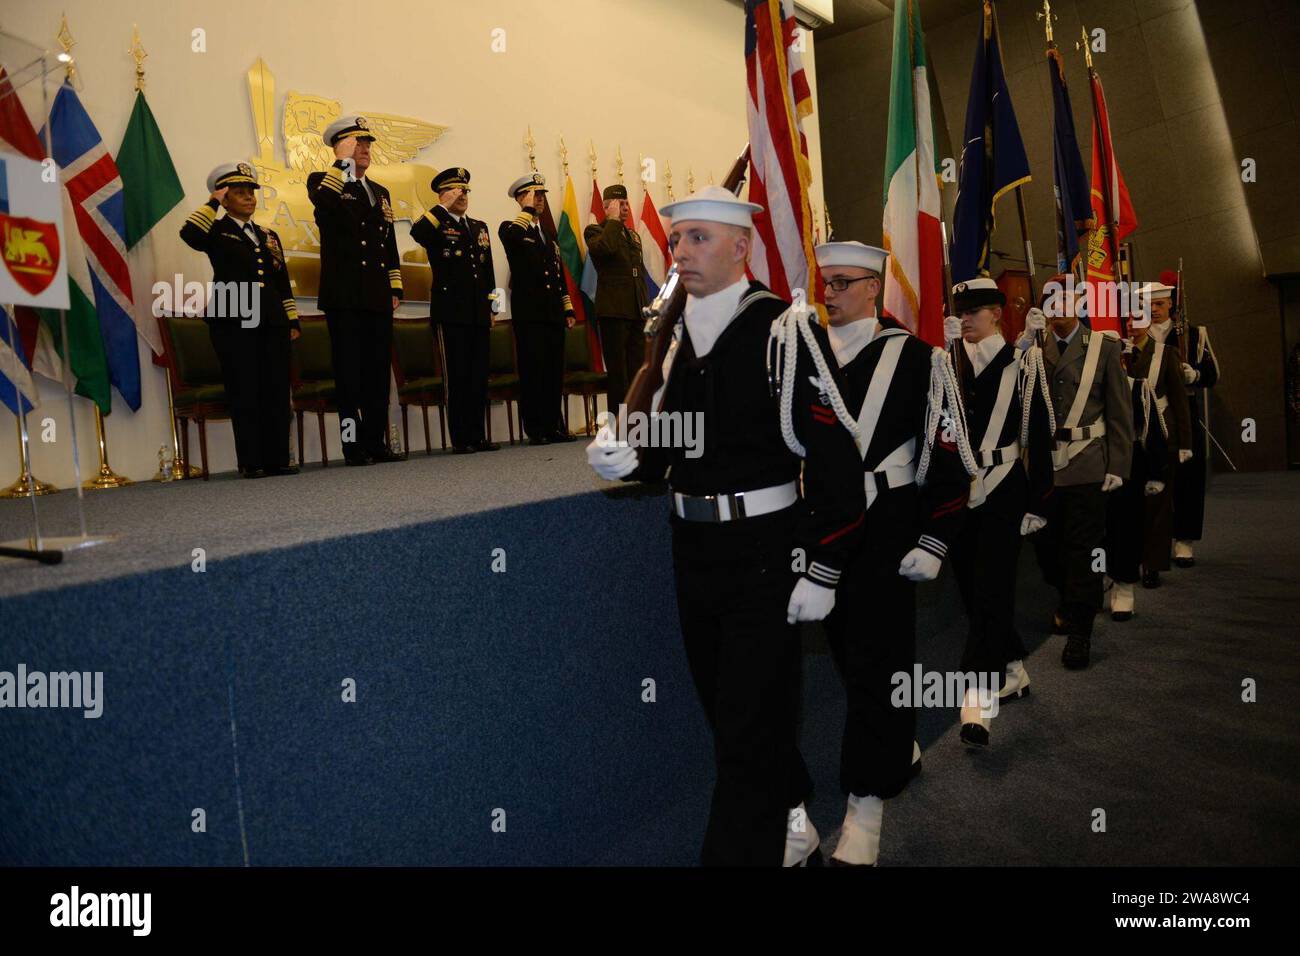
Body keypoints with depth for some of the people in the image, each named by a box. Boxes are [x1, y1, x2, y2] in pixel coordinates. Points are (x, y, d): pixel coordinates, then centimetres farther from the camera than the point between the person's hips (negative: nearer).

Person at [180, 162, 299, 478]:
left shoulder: (269, 236, 21)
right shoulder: (217, 232, 8)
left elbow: (283, 283, 19)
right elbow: (189, 233, -16)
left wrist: (292, 320, 12)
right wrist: (212, 202, -5)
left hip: (272, 322, 4)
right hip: (233, 323, -4)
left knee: (277, 391, 1)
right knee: (244, 392, -4)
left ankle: (277, 458, 5)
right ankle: (251, 462, 0)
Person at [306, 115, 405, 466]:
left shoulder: (380, 192, 22)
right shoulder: (323, 181, 4)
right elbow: (323, 202, -23)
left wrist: (395, 289, 15)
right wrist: (343, 161, -15)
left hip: (378, 299, 6)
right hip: (344, 298, -6)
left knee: (378, 372, 7)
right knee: (349, 372, -4)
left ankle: (376, 443, 13)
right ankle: (353, 446, -1)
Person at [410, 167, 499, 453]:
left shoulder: (480, 227, 20)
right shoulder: (436, 226, 3)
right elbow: (417, 233, -22)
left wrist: (493, 307, 15)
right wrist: (444, 207, -13)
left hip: (479, 314, 5)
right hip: (451, 312, -5)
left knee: (479, 376, 6)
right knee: (457, 376, -4)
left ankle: (478, 436, 12)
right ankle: (460, 439, 0)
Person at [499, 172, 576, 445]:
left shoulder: (548, 235, 23)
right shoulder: (511, 228, 4)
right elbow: (511, 236, -24)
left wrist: (568, 310, 17)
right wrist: (528, 209, -12)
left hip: (554, 315, 6)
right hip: (529, 314, -6)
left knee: (554, 373, 5)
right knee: (532, 372, -6)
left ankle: (554, 426, 10)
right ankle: (535, 430, -2)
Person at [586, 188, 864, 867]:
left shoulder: (784, 331, -13)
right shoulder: (679, 337, 9)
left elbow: (834, 459, -16)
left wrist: (821, 570, -16)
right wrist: (627, 459, -7)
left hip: (764, 557, -7)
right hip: (694, 553, 8)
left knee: (748, 733, 0)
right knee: (728, 714, 21)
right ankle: (791, 826, 46)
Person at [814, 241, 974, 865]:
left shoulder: (917, 359, -4)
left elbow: (949, 458, -5)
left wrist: (932, 543, -10)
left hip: (885, 537, -5)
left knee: (875, 662, -3)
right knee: (848, 655, 15)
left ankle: (866, 803, 6)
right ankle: (895, 746, 39)